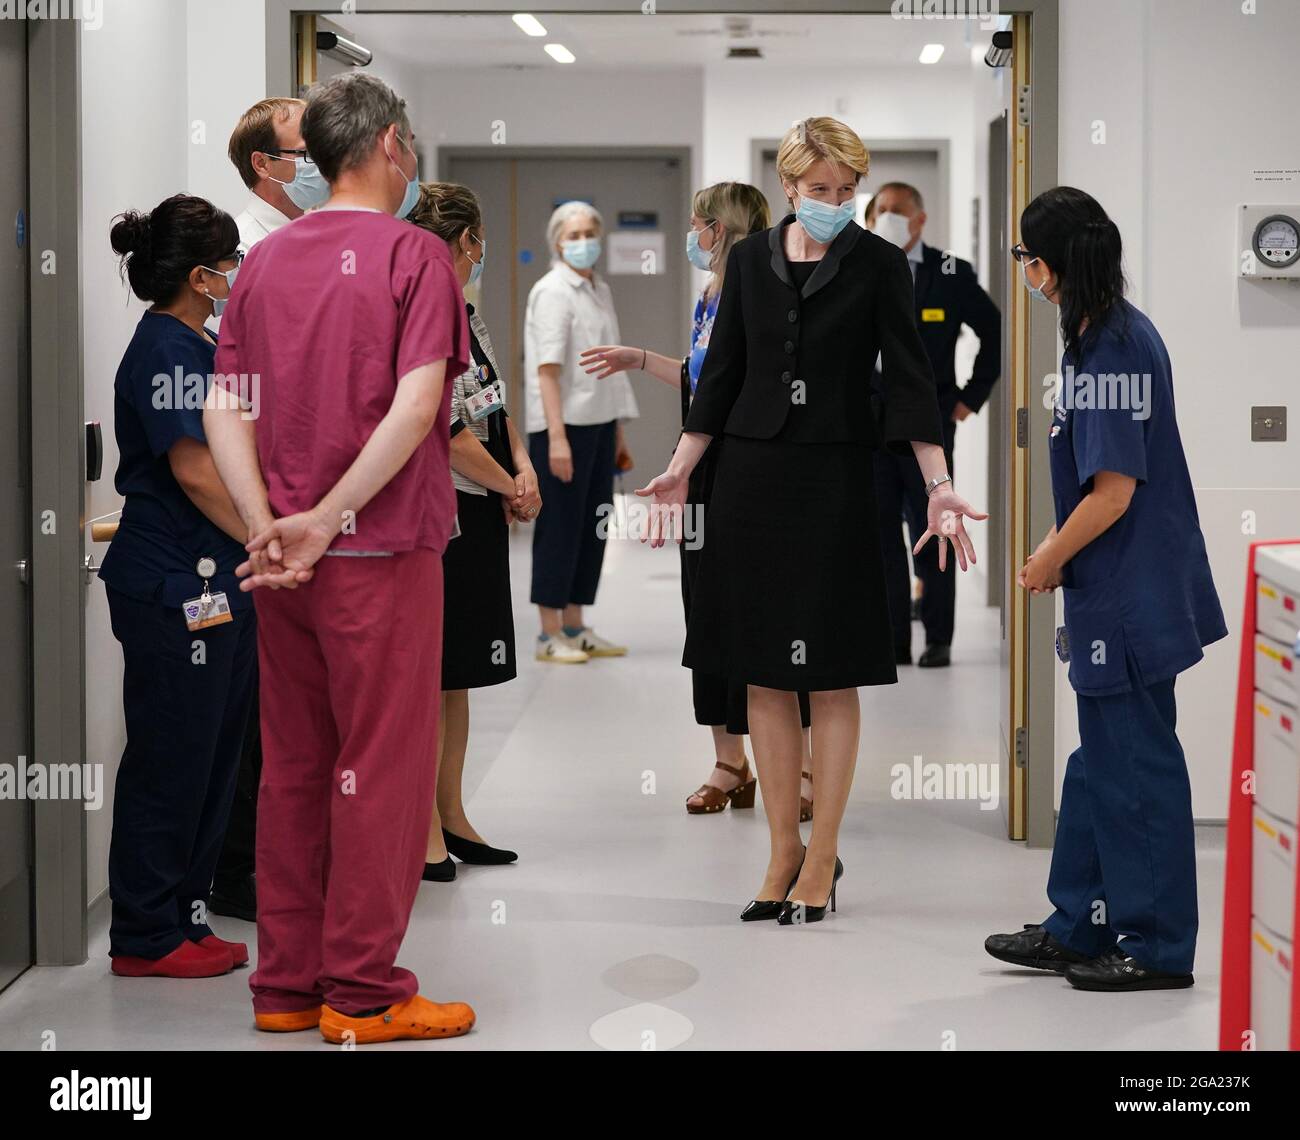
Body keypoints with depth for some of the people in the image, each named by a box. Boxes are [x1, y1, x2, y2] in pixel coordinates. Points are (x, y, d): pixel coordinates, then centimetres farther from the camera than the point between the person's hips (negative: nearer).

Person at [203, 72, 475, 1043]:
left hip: (283, 561, 6)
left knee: (293, 768, 13)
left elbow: (225, 409, 2)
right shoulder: (414, 254, -7)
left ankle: (288, 983, 20)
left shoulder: (265, 260, 10)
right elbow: (415, 408, -19)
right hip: (381, 554, -6)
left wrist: (265, 525, -6)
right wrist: (324, 521, -16)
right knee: (380, 770, 2)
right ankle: (363, 996, 8)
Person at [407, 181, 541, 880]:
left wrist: (524, 470, 0)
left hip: (478, 516, 10)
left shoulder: (465, 318, 13)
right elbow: (448, 436, -20)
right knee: (428, 673, -2)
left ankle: (451, 817, 23)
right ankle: (425, 830, 6)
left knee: (458, 673, 14)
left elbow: (497, 409, 18)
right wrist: (514, 489, -8)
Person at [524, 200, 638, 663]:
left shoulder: (600, 291, 16)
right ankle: (549, 635, 2)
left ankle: (575, 628, 19)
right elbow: (547, 368, -17)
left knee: (593, 527, 10)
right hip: (564, 424, -8)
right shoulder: (552, 291, -9)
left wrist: (618, 434, 19)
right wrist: (556, 436, -24)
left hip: (599, 422, 8)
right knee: (560, 526, -4)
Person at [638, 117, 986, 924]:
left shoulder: (879, 265, -2)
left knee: (832, 674, 0)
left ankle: (823, 856, 9)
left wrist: (939, 484, -17)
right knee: (763, 671, 5)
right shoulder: (750, 260, 7)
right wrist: (681, 470, 7)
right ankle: (784, 850, 14)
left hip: (838, 478, -3)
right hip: (753, 473, 3)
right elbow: (722, 373, 11)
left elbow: (909, 376, -8)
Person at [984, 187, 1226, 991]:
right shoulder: (1121, 333, 9)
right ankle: (1080, 928, 28)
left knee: (1137, 766, 1)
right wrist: (1062, 558, 14)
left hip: (1129, 600, -10)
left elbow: (1112, 493, -22)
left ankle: (1160, 946, 14)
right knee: (1100, 762, 17)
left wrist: (1050, 559, -7)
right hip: (1117, 593, 10)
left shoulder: (1111, 351, -21)